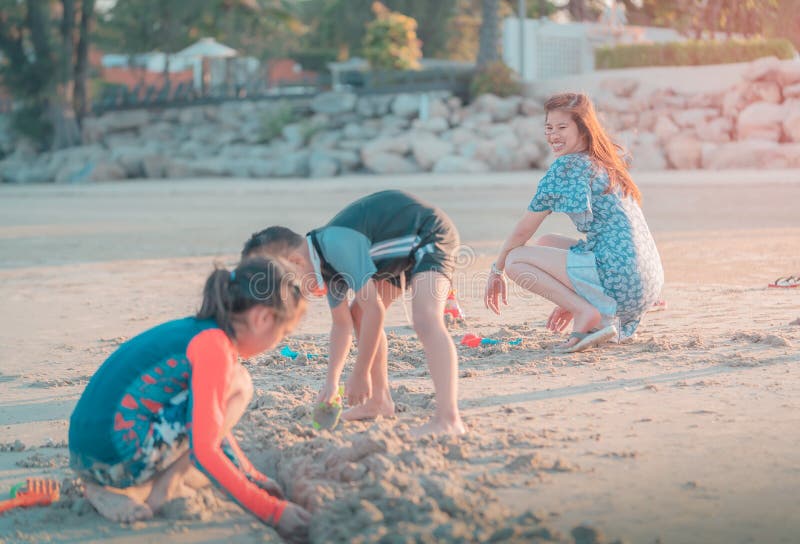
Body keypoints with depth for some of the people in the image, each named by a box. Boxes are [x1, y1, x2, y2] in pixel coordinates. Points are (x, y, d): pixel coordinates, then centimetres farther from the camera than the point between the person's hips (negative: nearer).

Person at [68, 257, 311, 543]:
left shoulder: (193, 330, 16)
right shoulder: (214, 345, -13)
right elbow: (204, 451, -19)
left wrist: (252, 477, 31)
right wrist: (272, 511, -15)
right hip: (120, 455, -10)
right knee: (237, 385, -4)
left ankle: (112, 488, 12)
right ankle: (159, 492, -2)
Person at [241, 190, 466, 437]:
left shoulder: (337, 245, -30)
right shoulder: (324, 259, -1)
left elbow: (375, 310, -29)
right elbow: (342, 324, 8)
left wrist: (360, 375, -22)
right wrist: (332, 381, 1)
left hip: (430, 236, -10)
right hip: (404, 248, 10)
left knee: (425, 321, -28)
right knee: (358, 314, 11)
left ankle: (448, 420, -37)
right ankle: (379, 401, 20)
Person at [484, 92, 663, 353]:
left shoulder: (567, 165, -5)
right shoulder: (607, 163, 21)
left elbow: (524, 230, 0)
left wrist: (497, 270, 16)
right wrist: (571, 299, 30)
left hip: (619, 280, -9)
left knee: (516, 259, -2)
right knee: (545, 244, 25)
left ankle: (588, 314, -12)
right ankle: (603, 317, 9)